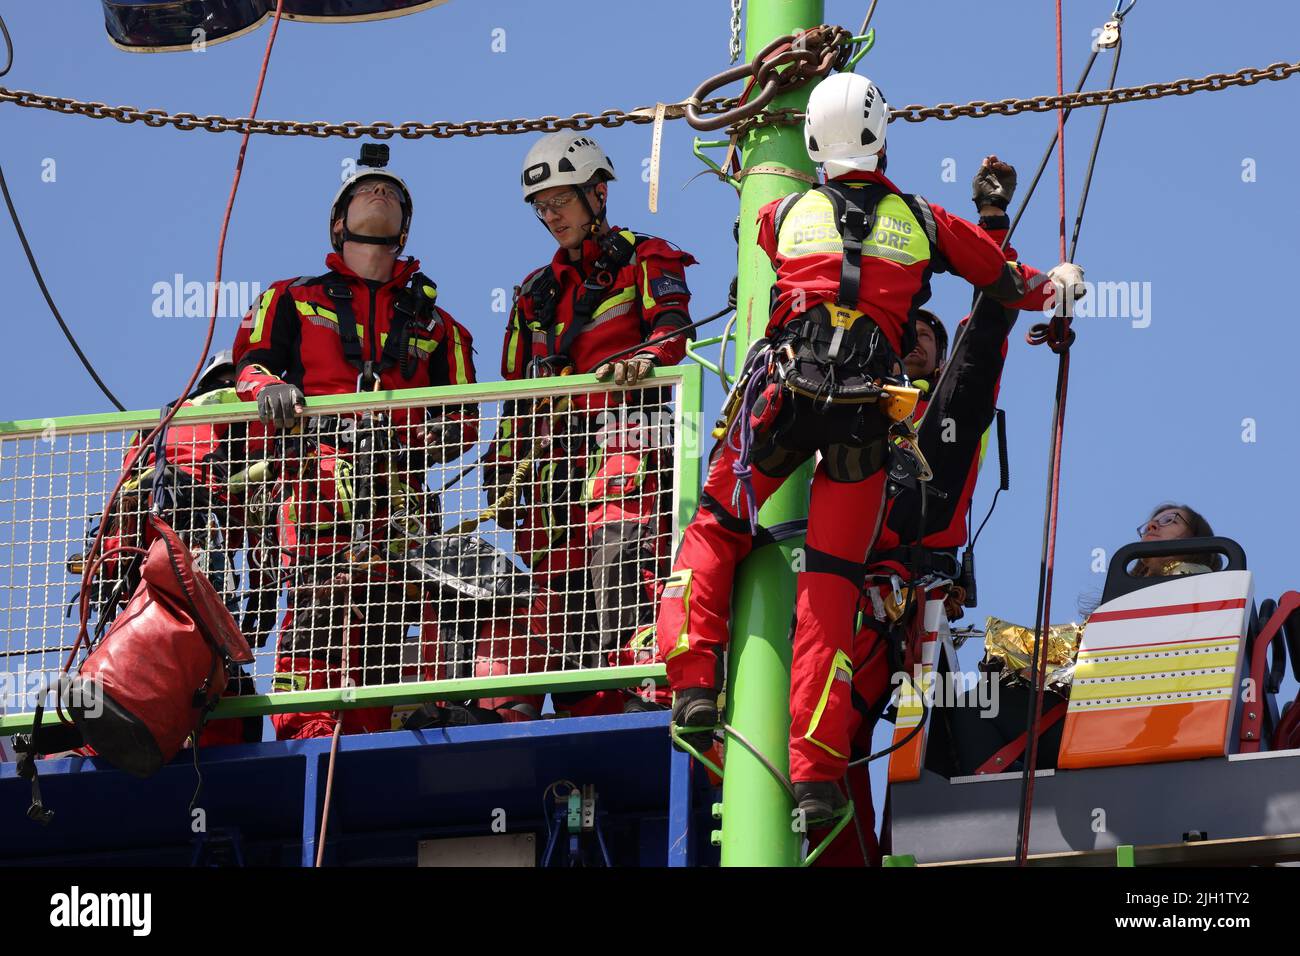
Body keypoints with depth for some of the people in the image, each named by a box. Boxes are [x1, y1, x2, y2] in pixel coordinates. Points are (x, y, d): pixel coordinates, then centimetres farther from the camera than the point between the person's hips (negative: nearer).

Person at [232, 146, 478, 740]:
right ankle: (303, 734, -23)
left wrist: (445, 433, -1)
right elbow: (248, 360, 13)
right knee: (316, 605, -18)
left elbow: (463, 411, 23)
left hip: (398, 485, 3)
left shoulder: (434, 323, 27)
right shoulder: (294, 301, 23)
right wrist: (267, 386, -10)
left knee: (382, 621, -5)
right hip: (321, 469, -3)